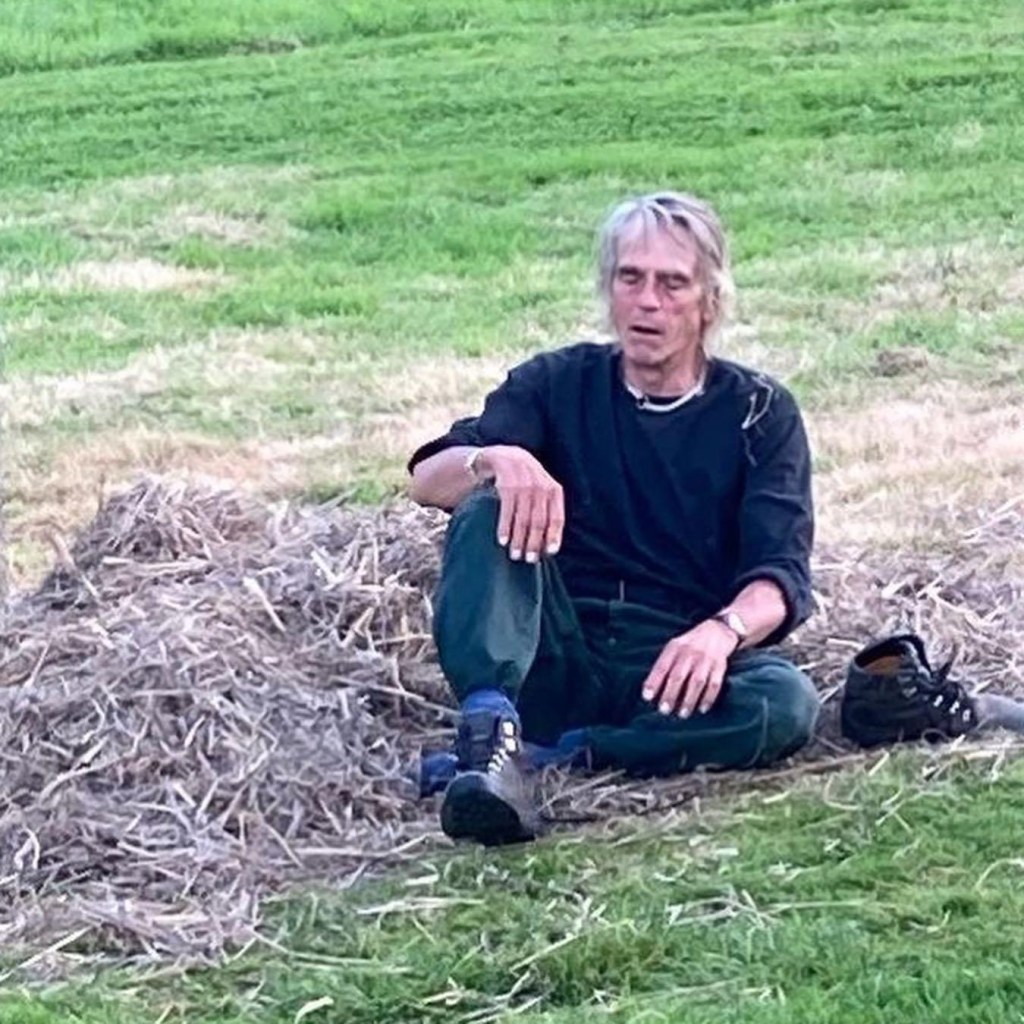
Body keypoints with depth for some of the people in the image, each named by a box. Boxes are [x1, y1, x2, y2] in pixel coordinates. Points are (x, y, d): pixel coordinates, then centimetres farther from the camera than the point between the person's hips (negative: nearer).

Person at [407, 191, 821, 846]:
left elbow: (782, 575, -6)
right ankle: (491, 731, -46)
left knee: (786, 701, -32)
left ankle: (541, 754, -32)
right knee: (491, 509, -24)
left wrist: (722, 631, -29)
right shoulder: (557, 386, 9)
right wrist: (497, 460, -29)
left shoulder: (758, 412, 7)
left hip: (676, 670, 0)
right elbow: (428, 481, -5)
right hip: (554, 662, 1)